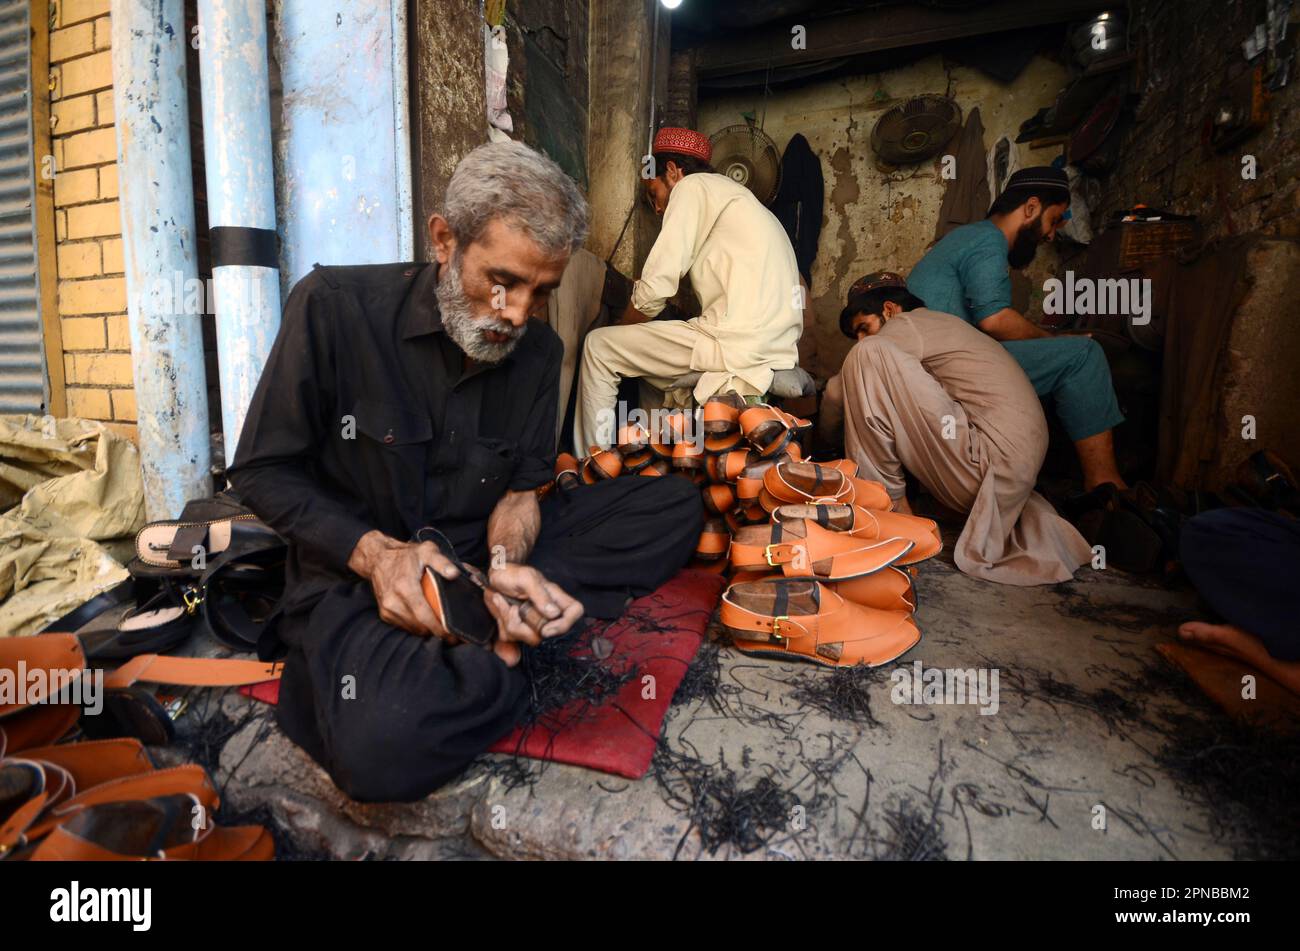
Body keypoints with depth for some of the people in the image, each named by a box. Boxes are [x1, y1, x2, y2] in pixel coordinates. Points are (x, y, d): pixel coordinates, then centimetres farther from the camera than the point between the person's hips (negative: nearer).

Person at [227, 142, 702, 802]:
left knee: (675, 507, -9)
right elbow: (261, 471, -6)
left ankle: (489, 628, -20)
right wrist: (372, 552, -22)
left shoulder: (537, 350, 0)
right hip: (354, 569, -4)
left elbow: (520, 489, 4)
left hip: (480, 551, 5)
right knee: (383, 745, -37)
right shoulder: (334, 307, -12)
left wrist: (506, 562, -19)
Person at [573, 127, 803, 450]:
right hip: (779, 348, 10)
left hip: (738, 344, -9)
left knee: (597, 347, 3)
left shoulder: (692, 185, 3)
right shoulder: (734, 196, 29)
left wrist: (622, 332, 13)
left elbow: (654, 289, -8)